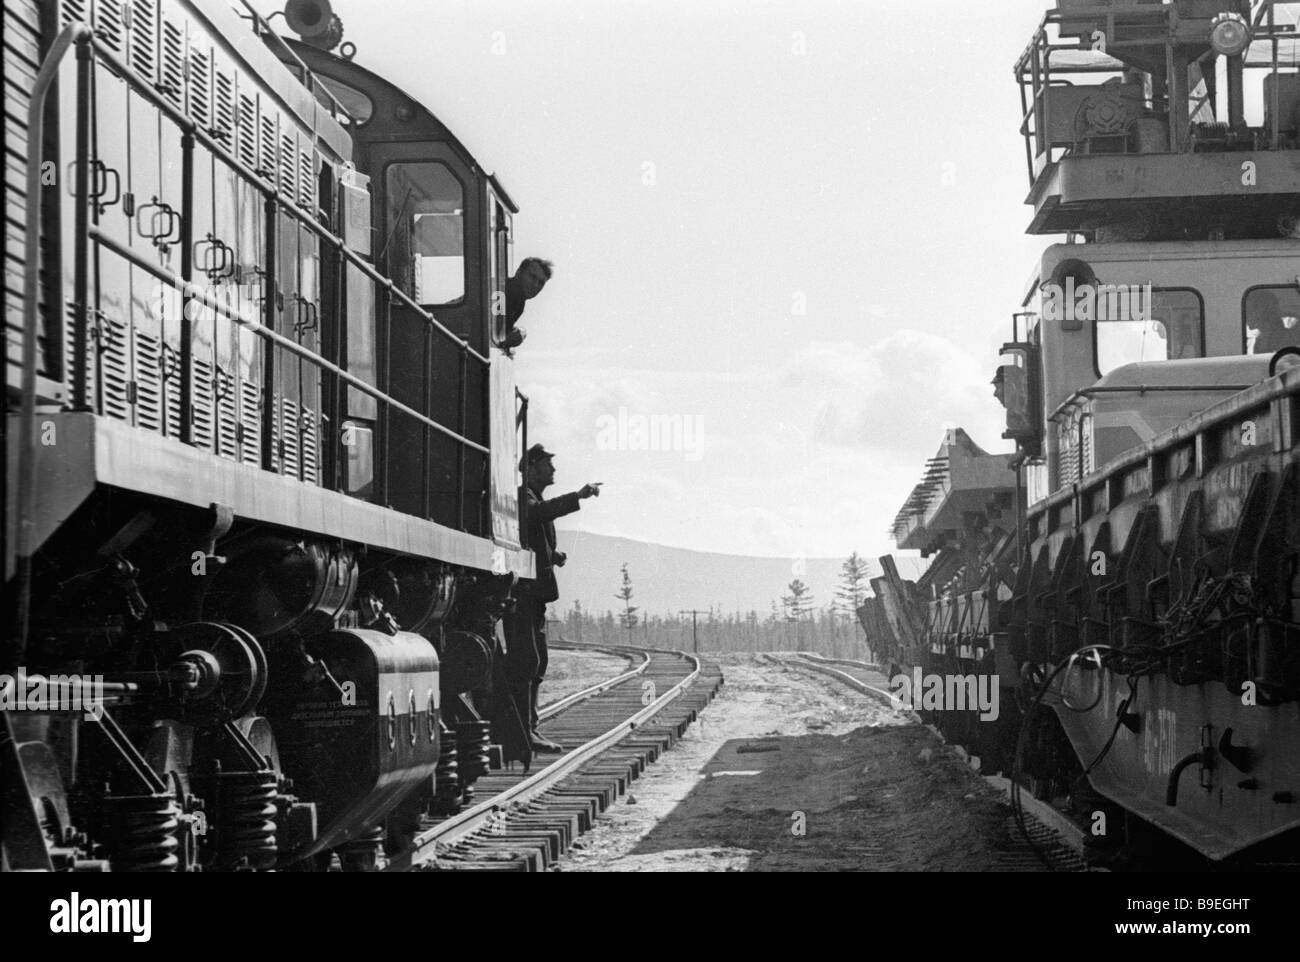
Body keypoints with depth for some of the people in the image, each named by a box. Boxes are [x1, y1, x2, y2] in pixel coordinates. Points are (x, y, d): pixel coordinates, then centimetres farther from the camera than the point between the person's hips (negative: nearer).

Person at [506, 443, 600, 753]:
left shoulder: (536, 498, 23)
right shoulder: (521, 497, -9)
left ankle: (529, 727, 15)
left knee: (537, 662, 11)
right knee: (525, 660, -12)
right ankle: (522, 730, -13)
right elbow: (537, 513, -32)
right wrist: (578, 496, -33)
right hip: (521, 590, -10)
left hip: (535, 591, 10)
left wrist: (553, 555, 11)